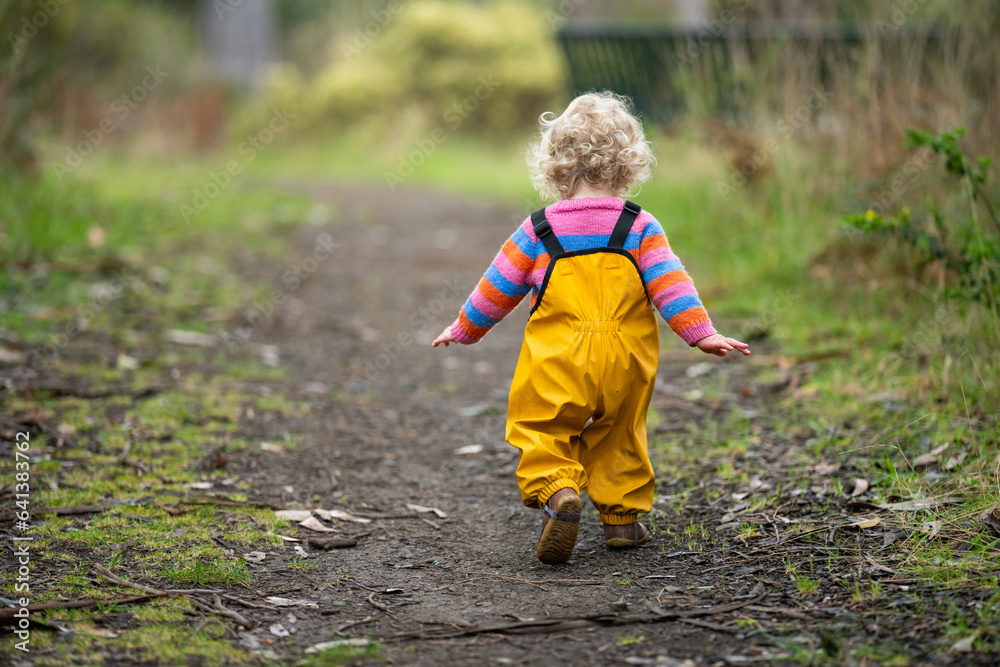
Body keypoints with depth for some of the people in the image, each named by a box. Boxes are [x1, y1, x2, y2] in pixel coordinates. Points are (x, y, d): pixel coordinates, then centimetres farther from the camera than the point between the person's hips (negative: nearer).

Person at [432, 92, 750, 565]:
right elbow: (669, 282, -8)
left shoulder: (538, 231, 1)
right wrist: (700, 332, -6)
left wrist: (464, 329, 22)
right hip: (623, 366, 2)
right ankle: (622, 516, 22)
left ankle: (557, 493, -23)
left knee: (544, 435, 4)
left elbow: (497, 289, 8)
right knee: (619, 437, 20)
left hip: (557, 366, -2)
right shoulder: (640, 228, 0)